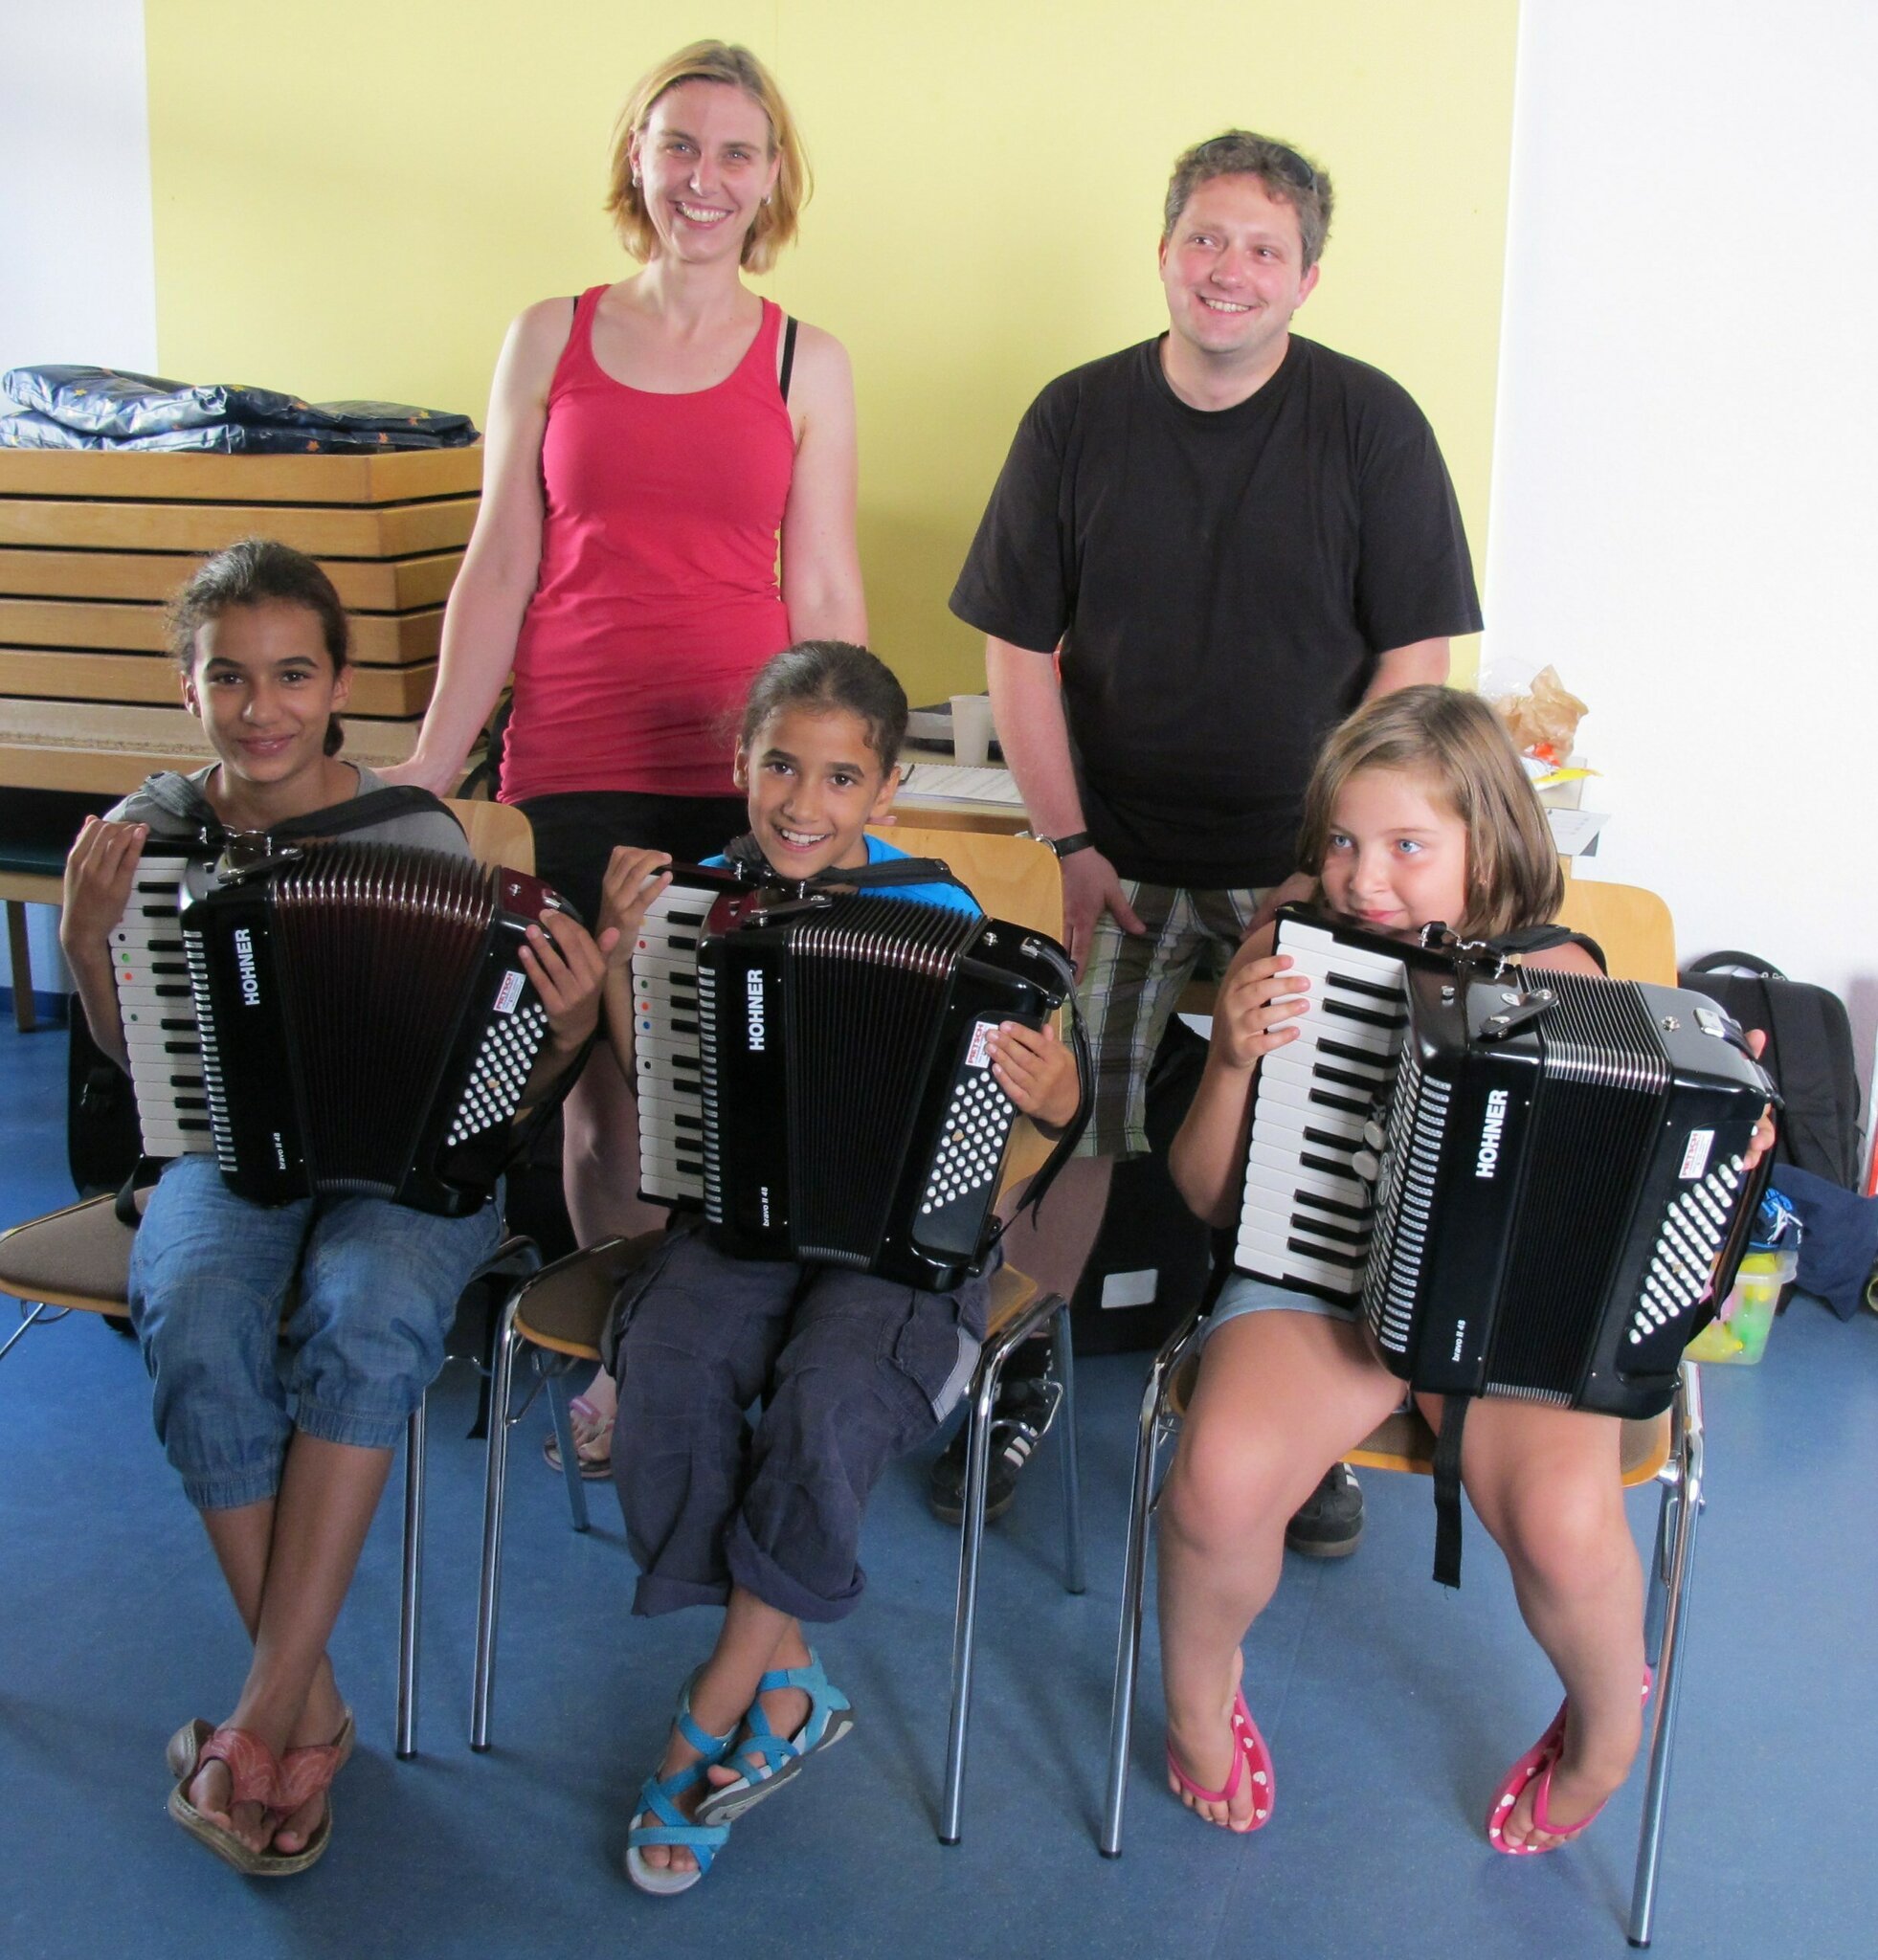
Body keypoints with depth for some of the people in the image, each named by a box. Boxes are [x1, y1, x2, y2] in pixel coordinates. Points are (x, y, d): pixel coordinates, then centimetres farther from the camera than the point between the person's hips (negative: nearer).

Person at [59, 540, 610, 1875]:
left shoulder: (421, 837, -7)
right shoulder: (154, 835, 1)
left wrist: (568, 1028, -24)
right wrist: (86, 938, -6)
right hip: (231, 1155, 2)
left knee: (367, 1316, -35)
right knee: (199, 1327, -31)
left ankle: (262, 1716, -22)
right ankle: (314, 1711, -16)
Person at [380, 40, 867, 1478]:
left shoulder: (806, 365, 6)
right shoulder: (551, 341, 9)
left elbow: (825, 597, 6)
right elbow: (500, 569, 8)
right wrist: (431, 763, 4)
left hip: (745, 768, -1)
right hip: (577, 765, 1)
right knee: (605, 1067, 5)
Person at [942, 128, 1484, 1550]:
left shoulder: (1370, 424, -5)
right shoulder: (1078, 418, 0)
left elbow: (1416, 661, -5)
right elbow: (1020, 651, 3)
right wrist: (1074, 847, -4)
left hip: (1306, 865, -1)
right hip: (1127, 862, 1)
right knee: (1069, 1117, -4)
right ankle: (1016, 1380, 18)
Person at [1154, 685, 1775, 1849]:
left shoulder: (1560, 980, -4)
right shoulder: (1285, 963, -2)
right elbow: (1206, 1197, 2)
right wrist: (1235, 1061, -16)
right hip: (1318, 1274, 1)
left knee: (1562, 1519, -29)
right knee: (1223, 1476, -30)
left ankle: (1608, 1729, 10)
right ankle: (1199, 1690, 7)